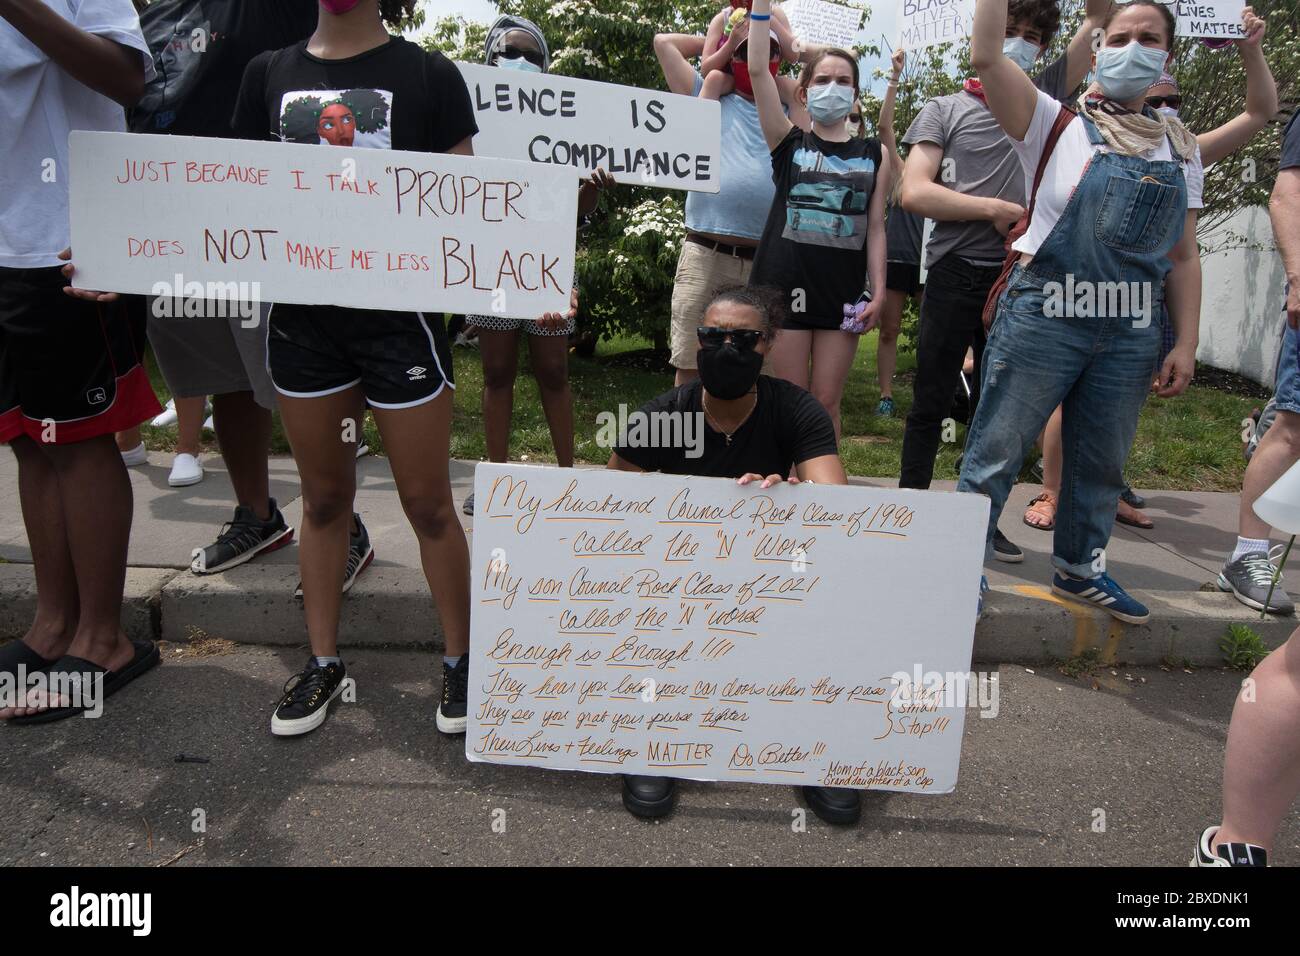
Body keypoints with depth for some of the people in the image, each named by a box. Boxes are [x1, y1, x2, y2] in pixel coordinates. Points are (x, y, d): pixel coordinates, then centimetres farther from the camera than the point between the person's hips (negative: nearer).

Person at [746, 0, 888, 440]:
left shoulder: (874, 155, 11)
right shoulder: (789, 144, 7)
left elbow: (875, 229, 8)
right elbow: (758, 71, -3)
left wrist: (878, 291, 0)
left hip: (843, 292, 1)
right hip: (787, 286, -1)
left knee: (827, 401, 5)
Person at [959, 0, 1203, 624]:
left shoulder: (1181, 151, 14)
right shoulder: (1059, 125, 1)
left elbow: (1183, 258, 13)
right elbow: (986, 58, -13)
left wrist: (1186, 345, 6)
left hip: (1132, 332, 5)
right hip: (1043, 315, -5)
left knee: (1102, 461, 15)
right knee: (996, 451, -2)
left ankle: (1079, 569, 34)